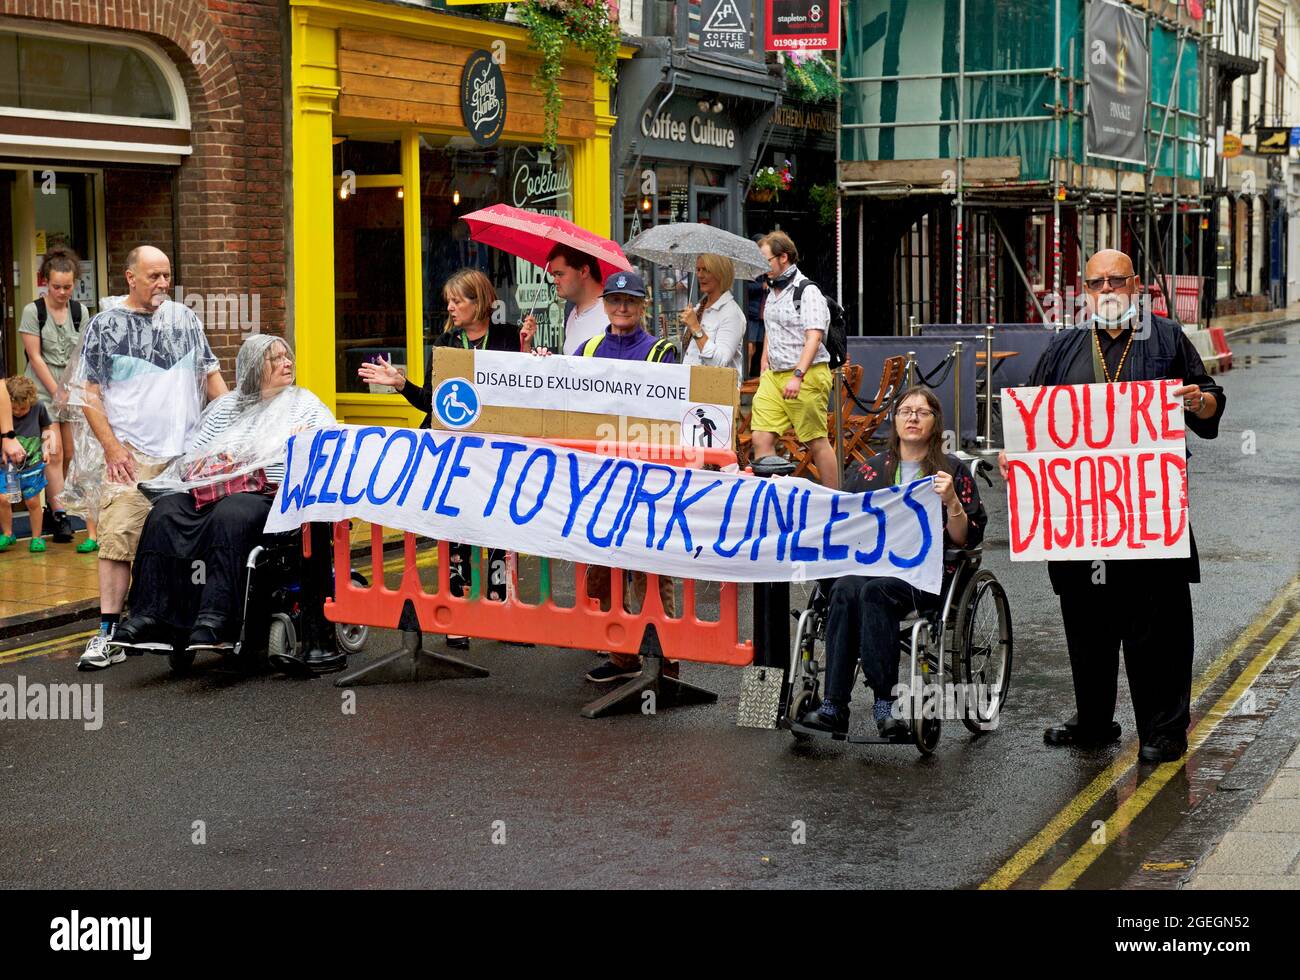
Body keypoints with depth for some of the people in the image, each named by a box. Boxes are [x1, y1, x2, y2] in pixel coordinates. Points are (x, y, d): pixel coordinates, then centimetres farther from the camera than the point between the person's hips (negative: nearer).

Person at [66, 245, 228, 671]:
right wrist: (112, 447, -10)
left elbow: (210, 374, 18)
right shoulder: (105, 325, 1)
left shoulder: (184, 318, 12)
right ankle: (109, 632, -12)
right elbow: (87, 393, -1)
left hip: (189, 451, 4)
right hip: (133, 455, -4)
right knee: (118, 538, -13)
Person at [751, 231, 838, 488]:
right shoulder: (773, 291, 17)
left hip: (807, 375, -8)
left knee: (817, 442, -1)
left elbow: (813, 338, -19)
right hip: (774, 375, 8)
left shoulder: (807, 291, -10)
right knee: (761, 438, -4)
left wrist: (797, 376, -26)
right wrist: (764, 367, 19)